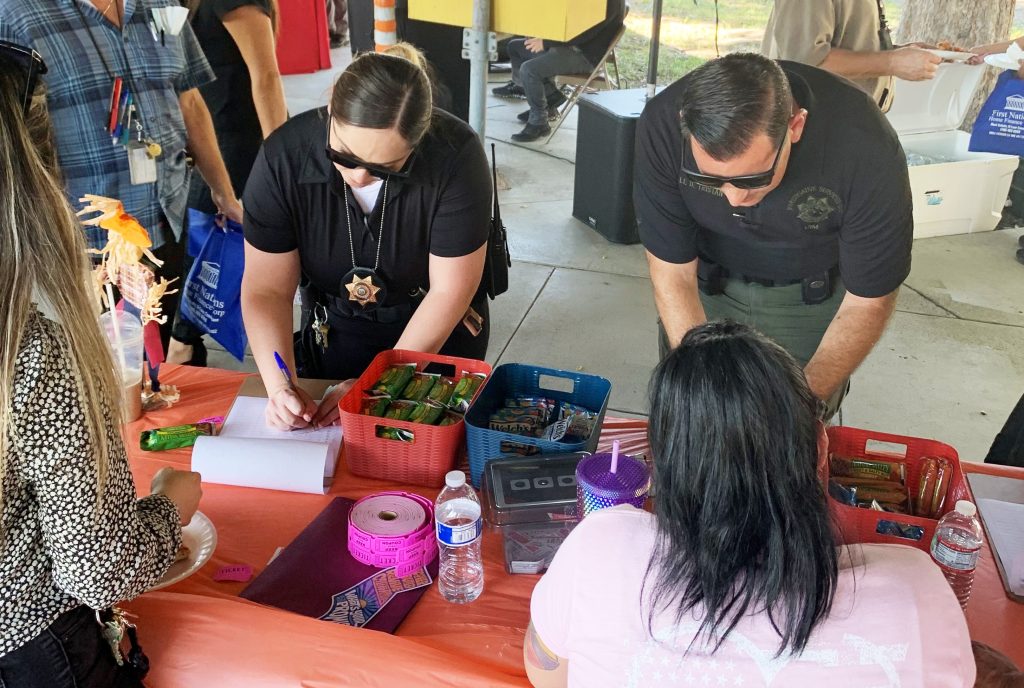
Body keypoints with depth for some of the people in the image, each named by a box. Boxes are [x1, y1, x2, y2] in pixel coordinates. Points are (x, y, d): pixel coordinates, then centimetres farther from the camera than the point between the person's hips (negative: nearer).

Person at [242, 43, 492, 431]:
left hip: (439, 334, -1)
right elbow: (267, 288, -19)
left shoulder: (456, 155, -30)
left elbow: (450, 290, -24)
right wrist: (278, 388, -33)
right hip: (334, 334, 2)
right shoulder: (284, 156, -24)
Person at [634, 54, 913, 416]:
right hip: (706, 283, 1)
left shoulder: (867, 151, -35)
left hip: (813, 295, -1)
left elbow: (868, 302, -22)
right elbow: (673, 274, -23)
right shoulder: (662, 126, -31)